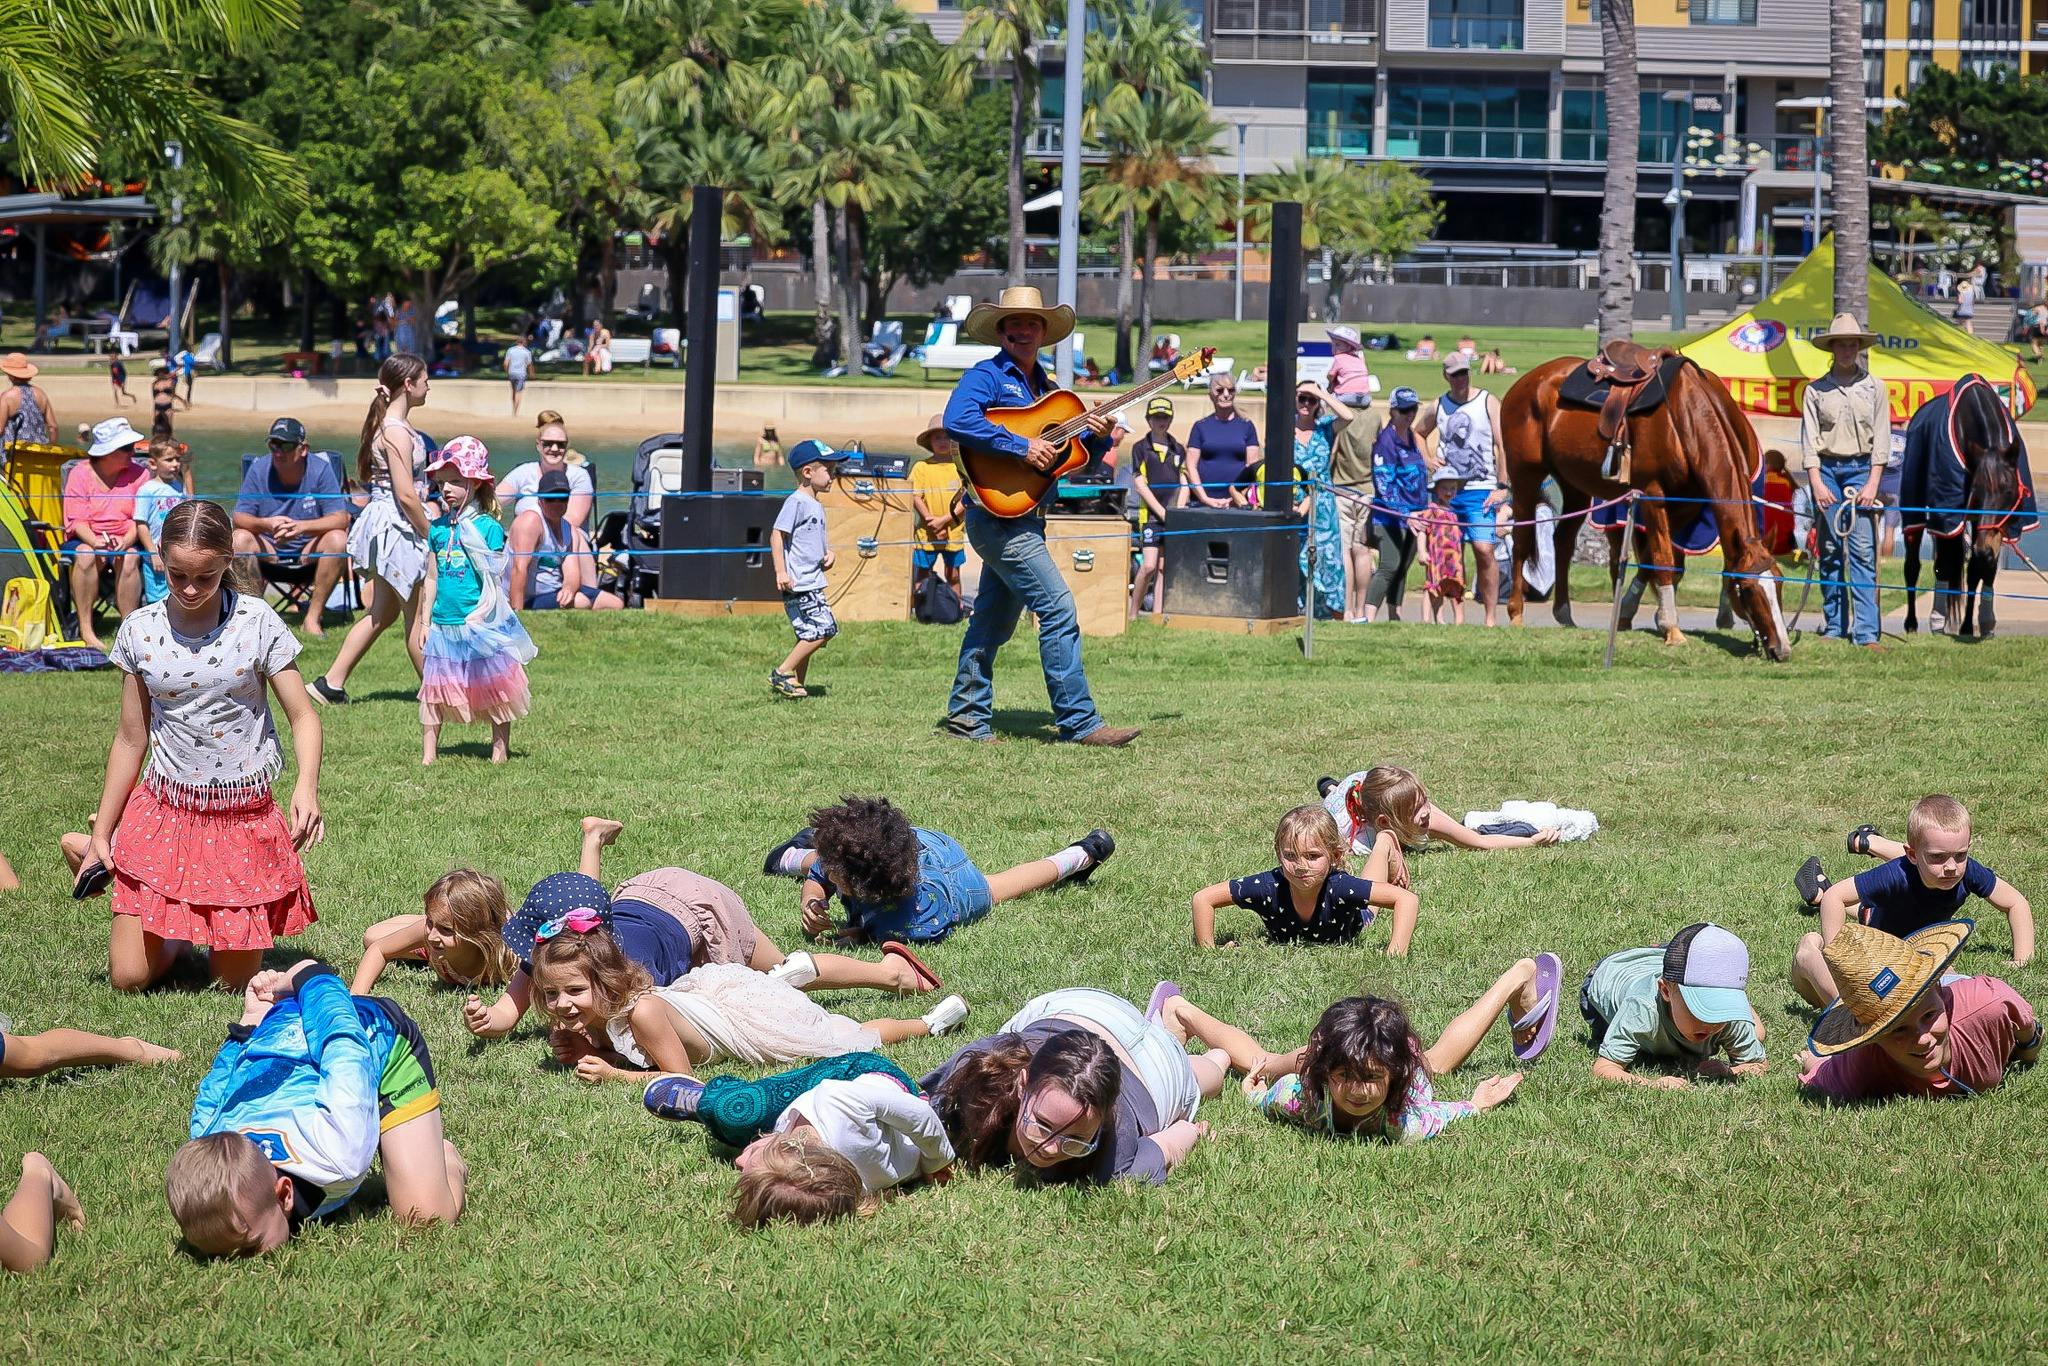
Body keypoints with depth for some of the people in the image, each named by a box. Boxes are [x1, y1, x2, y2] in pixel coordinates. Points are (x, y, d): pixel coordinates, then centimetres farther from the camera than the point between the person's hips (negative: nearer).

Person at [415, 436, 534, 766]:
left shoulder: (488, 527, -8)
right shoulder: (437, 528, 7)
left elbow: (494, 579, -8)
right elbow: (432, 578, 12)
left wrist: (479, 615, -16)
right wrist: (425, 621, 10)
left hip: (481, 625, -5)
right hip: (443, 624, 5)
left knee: (494, 688, 3)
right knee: (433, 689, 5)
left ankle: (500, 749, 14)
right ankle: (428, 752, 10)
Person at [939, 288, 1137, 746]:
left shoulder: (1045, 388, 18)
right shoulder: (986, 377, -7)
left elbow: (1074, 457, 20)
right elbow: (957, 421, -26)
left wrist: (1097, 437, -2)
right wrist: (1022, 447, -26)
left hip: (1026, 519, 9)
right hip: (1000, 514, -9)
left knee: (993, 621, 12)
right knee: (1058, 608, -13)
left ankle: (965, 717, 19)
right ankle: (1079, 721, -12)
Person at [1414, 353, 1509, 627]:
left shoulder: (1488, 402, 1)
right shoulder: (1438, 406, 11)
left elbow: (1502, 445, -3)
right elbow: (1418, 434, 29)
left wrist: (1502, 486, -10)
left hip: (1479, 490, -4)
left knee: (1484, 549, -14)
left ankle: (1492, 616, -10)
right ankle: (1458, 615, 8)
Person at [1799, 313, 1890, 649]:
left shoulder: (1874, 386, 6)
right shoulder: (1816, 390, 6)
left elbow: (1881, 437, 3)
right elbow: (1809, 438, 2)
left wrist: (1873, 483, -5)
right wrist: (1817, 482, -8)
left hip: (1862, 469, -1)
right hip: (1827, 470, 1)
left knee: (1863, 550, -8)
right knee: (1830, 551, 4)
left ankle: (1866, 632, -12)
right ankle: (1833, 626, 11)